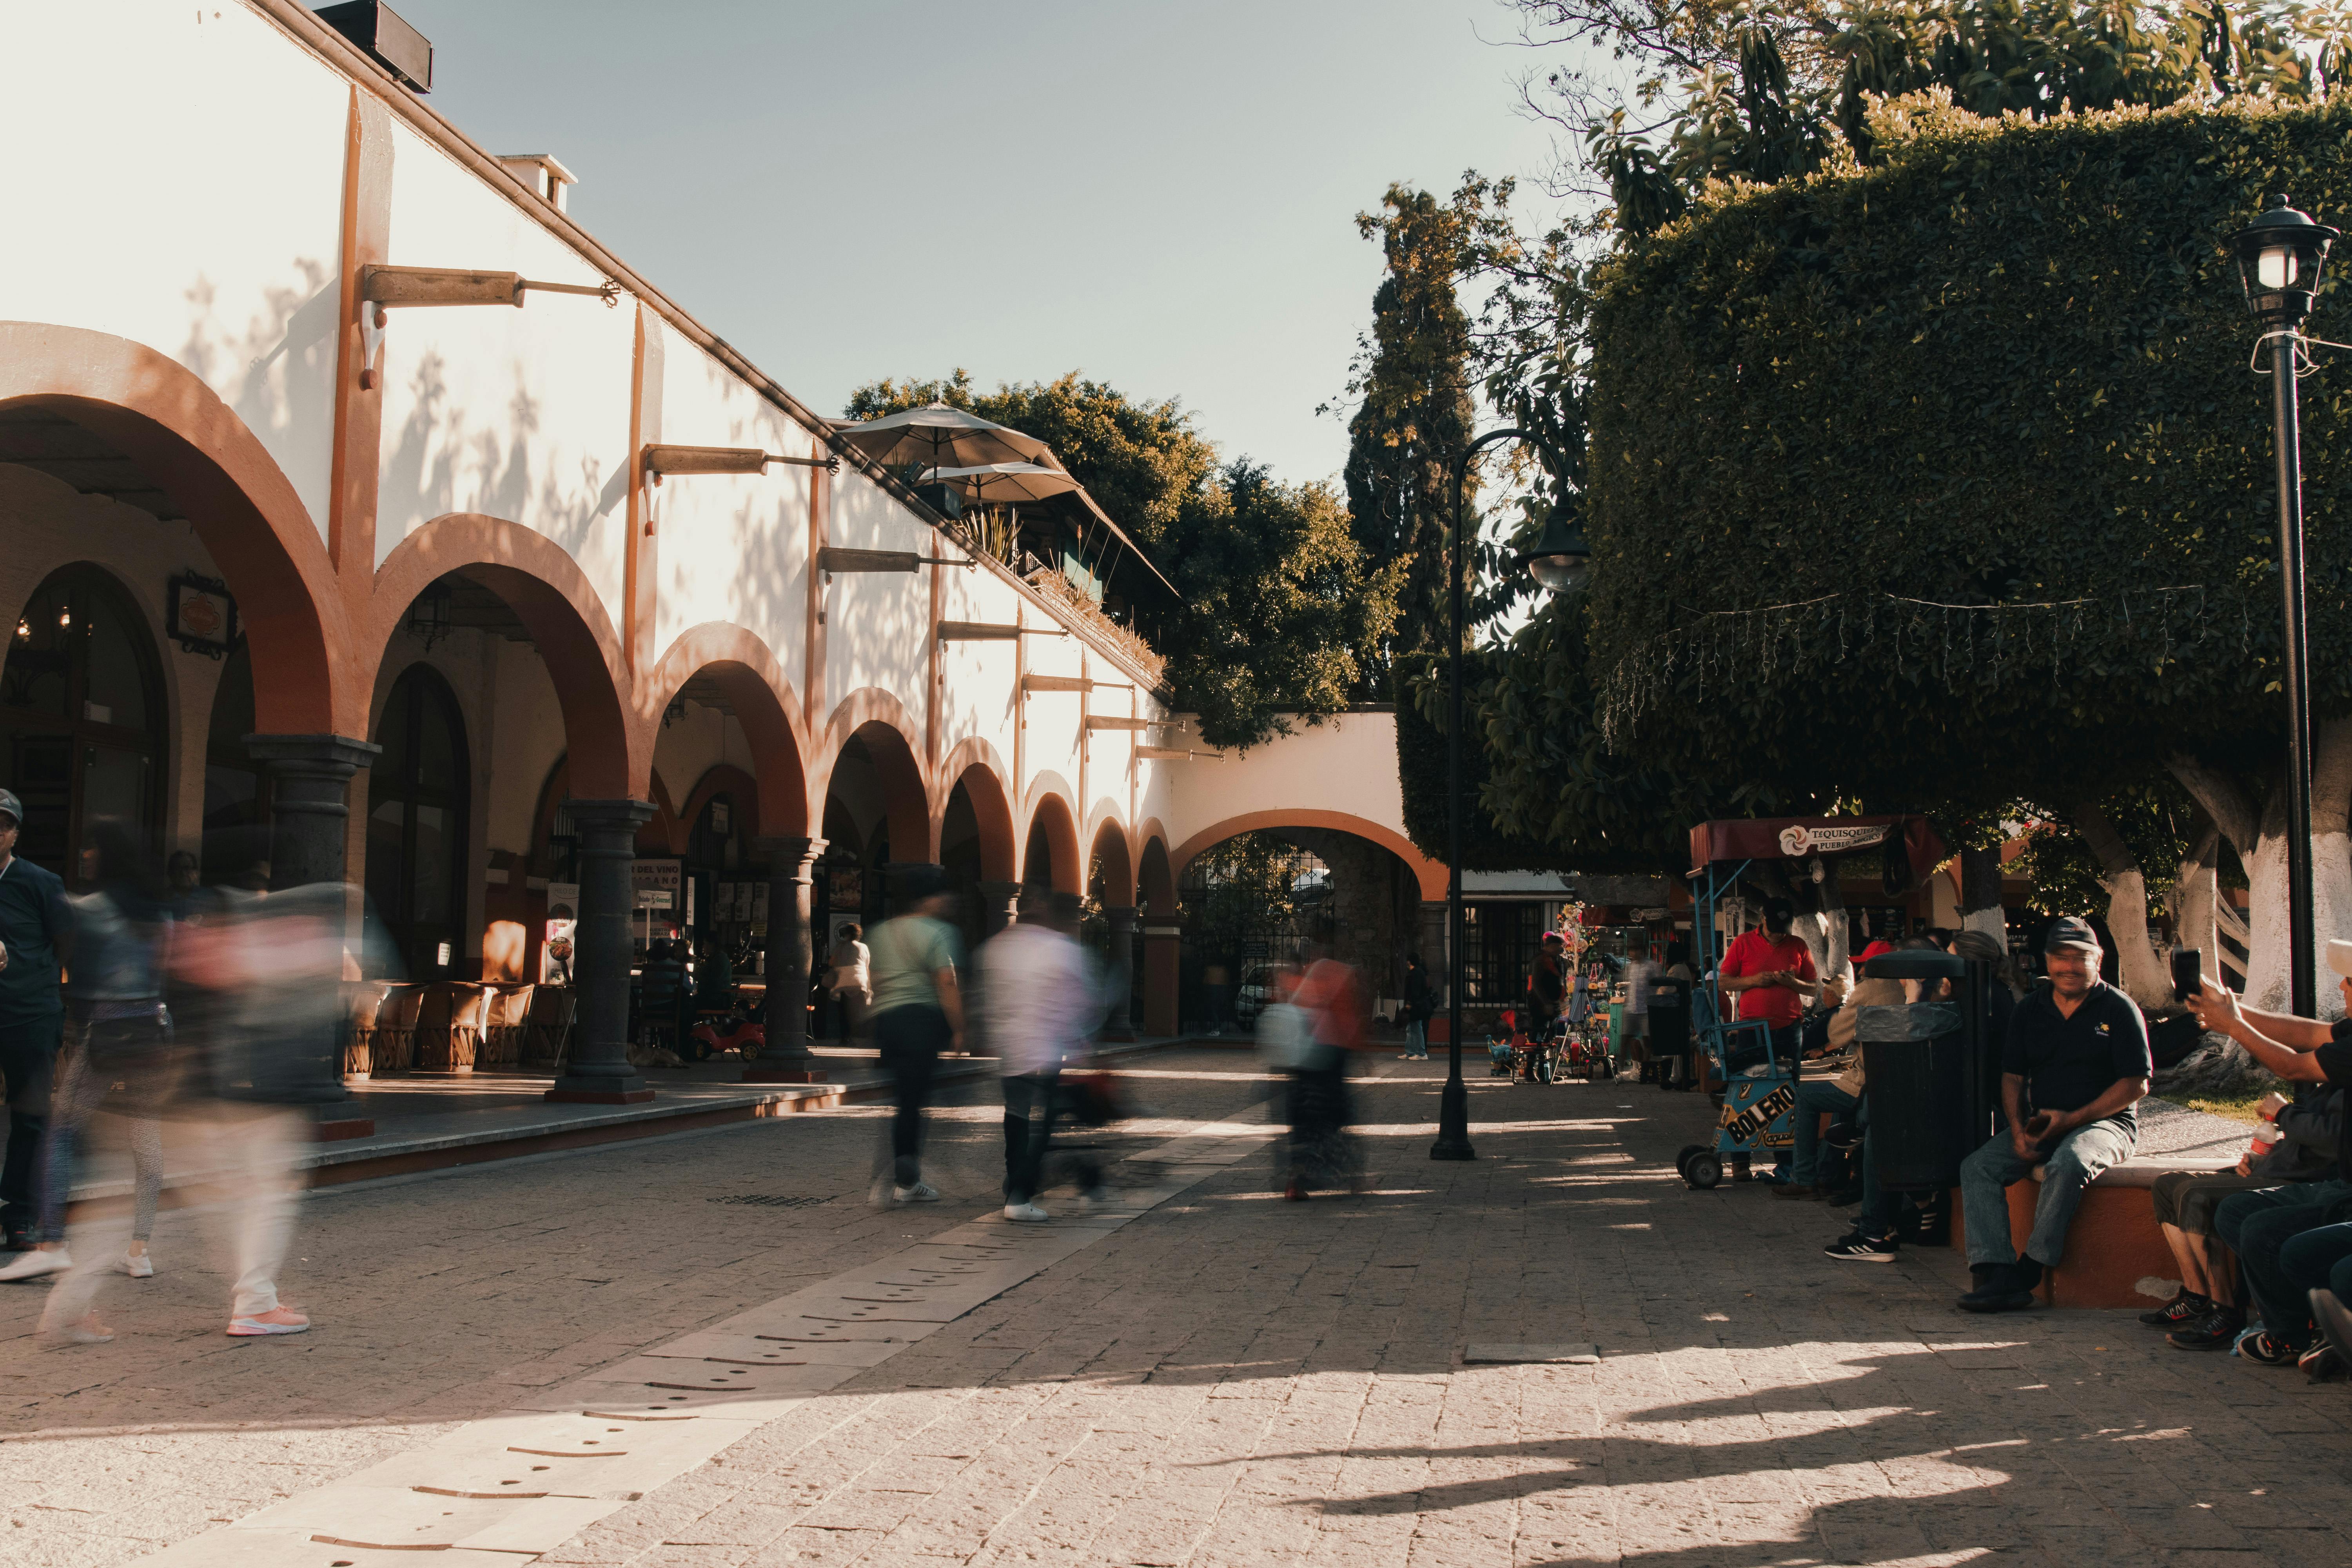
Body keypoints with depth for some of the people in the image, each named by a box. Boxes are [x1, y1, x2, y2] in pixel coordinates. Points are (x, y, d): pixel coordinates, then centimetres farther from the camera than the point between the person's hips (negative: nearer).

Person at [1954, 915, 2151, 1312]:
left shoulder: (2119, 1009, -2)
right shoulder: (2030, 1010, 12)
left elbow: (2137, 1085, -7)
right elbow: (2012, 1076, 13)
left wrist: (2072, 1119, -14)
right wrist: (2018, 1129, -6)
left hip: (2105, 1122, -5)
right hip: (2041, 1124, 5)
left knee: (2068, 1163, -37)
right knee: (1977, 1167, -17)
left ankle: (2028, 1273, -29)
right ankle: (1996, 1274, -29)